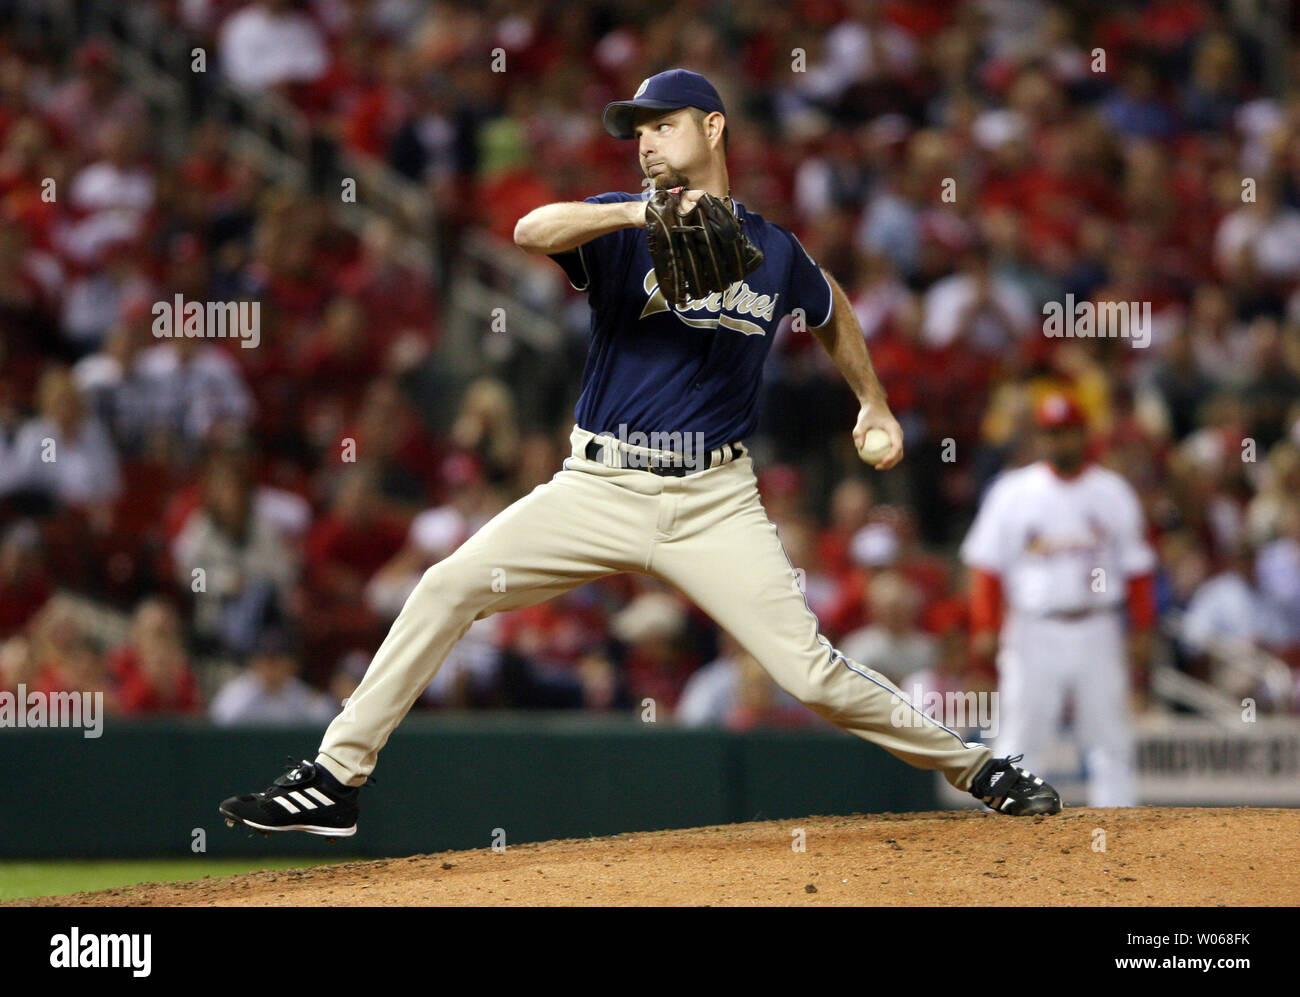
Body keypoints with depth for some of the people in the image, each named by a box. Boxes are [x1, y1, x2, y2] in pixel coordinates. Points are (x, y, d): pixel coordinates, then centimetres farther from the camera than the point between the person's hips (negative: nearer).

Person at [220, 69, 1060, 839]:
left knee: (811, 672, -10)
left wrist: (874, 403, 28)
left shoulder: (776, 254, 7)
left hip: (714, 504, 0)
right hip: (600, 489, 0)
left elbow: (831, 312, 30)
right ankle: (336, 779, -7)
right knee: (448, 588, -12)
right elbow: (532, 230, -22)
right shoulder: (623, 226, 0)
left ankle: (972, 767, 9)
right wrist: (646, 213, -33)